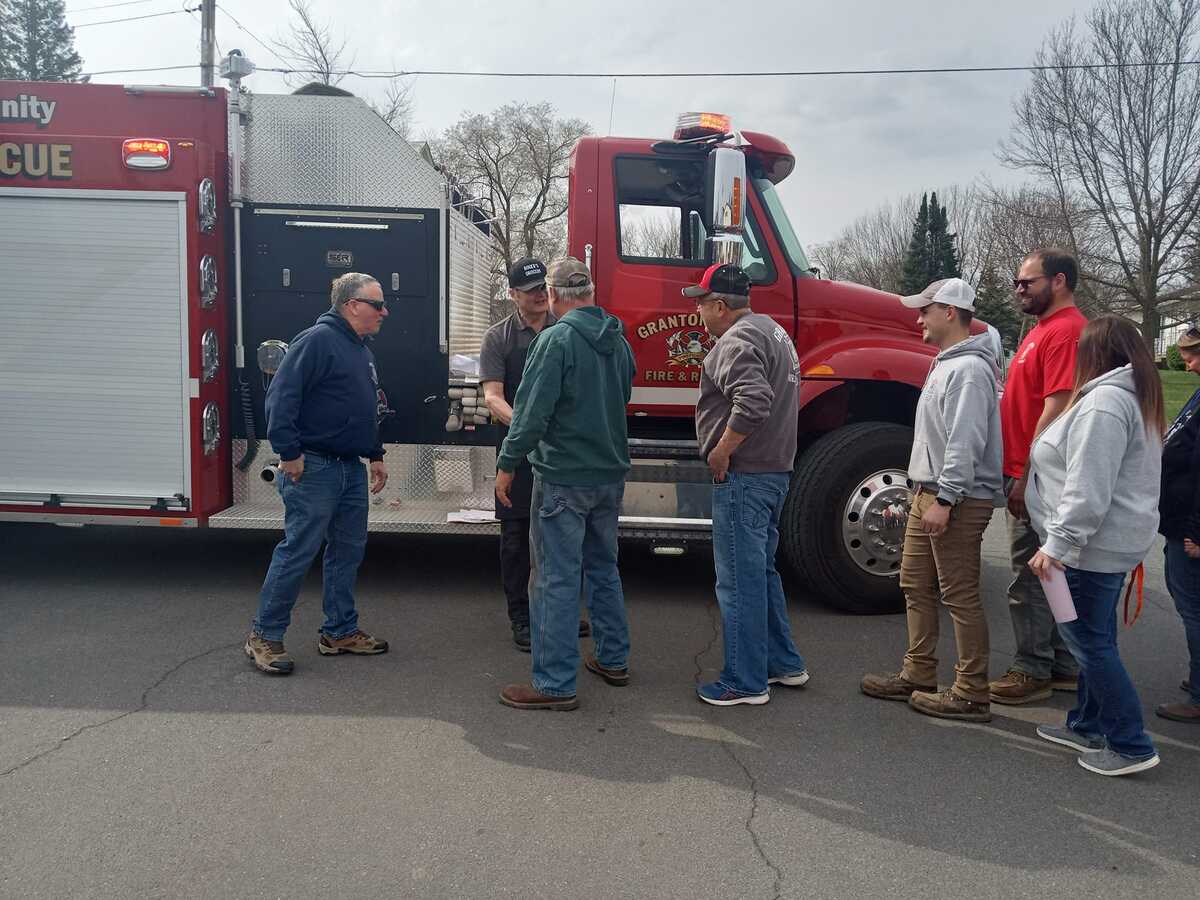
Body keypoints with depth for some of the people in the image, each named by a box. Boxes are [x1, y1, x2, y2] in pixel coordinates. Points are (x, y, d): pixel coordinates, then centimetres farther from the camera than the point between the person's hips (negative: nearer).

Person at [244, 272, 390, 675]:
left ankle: (340, 632, 23)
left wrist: (375, 455, 21)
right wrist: (289, 453, -21)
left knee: (348, 551, 13)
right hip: (313, 467, -9)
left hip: (351, 469, 10)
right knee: (298, 551, -6)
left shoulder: (362, 352, 17)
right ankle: (264, 635, 6)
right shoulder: (317, 340, -14)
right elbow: (281, 396, -20)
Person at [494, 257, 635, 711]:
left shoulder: (557, 339, -15)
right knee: (604, 568, 20)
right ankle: (613, 660, 31)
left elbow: (533, 410, -18)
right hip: (610, 473, 8)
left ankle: (555, 684, 3)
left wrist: (508, 464, -9)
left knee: (556, 579, -2)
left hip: (563, 476, -8)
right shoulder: (619, 341, 9)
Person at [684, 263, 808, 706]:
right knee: (761, 571, 21)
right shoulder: (772, 331, 17)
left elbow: (753, 401, -33)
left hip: (743, 476, -11)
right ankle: (784, 663, 31)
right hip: (776, 471, 11)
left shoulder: (736, 341, -16)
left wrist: (720, 451, -21)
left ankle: (745, 682, 8)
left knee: (739, 581, -2)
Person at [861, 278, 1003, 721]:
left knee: (960, 596, -4)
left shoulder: (969, 369, -16)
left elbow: (966, 443, -23)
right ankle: (918, 676, 26)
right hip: (928, 493, 11)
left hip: (958, 500, -11)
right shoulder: (946, 364, 17)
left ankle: (971, 694, 5)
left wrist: (945, 500, -24)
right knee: (915, 585, 16)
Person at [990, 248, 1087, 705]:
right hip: (1028, 474, 10)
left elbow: (1056, 410, -22)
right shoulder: (1044, 329, 17)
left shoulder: (1066, 331, -15)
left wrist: (1026, 477, -21)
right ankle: (1063, 667, 26)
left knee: (1030, 578, -3)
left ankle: (1032, 671, 8)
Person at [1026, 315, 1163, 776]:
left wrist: (1058, 543, -23)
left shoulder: (1104, 401, -18)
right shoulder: (1134, 398, 15)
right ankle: (1088, 726, 30)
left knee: (1089, 640, -2)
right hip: (1112, 543, 10)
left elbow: (1088, 488, -25)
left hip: (1093, 545, -10)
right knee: (1095, 638, 18)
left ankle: (1131, 746, 5)